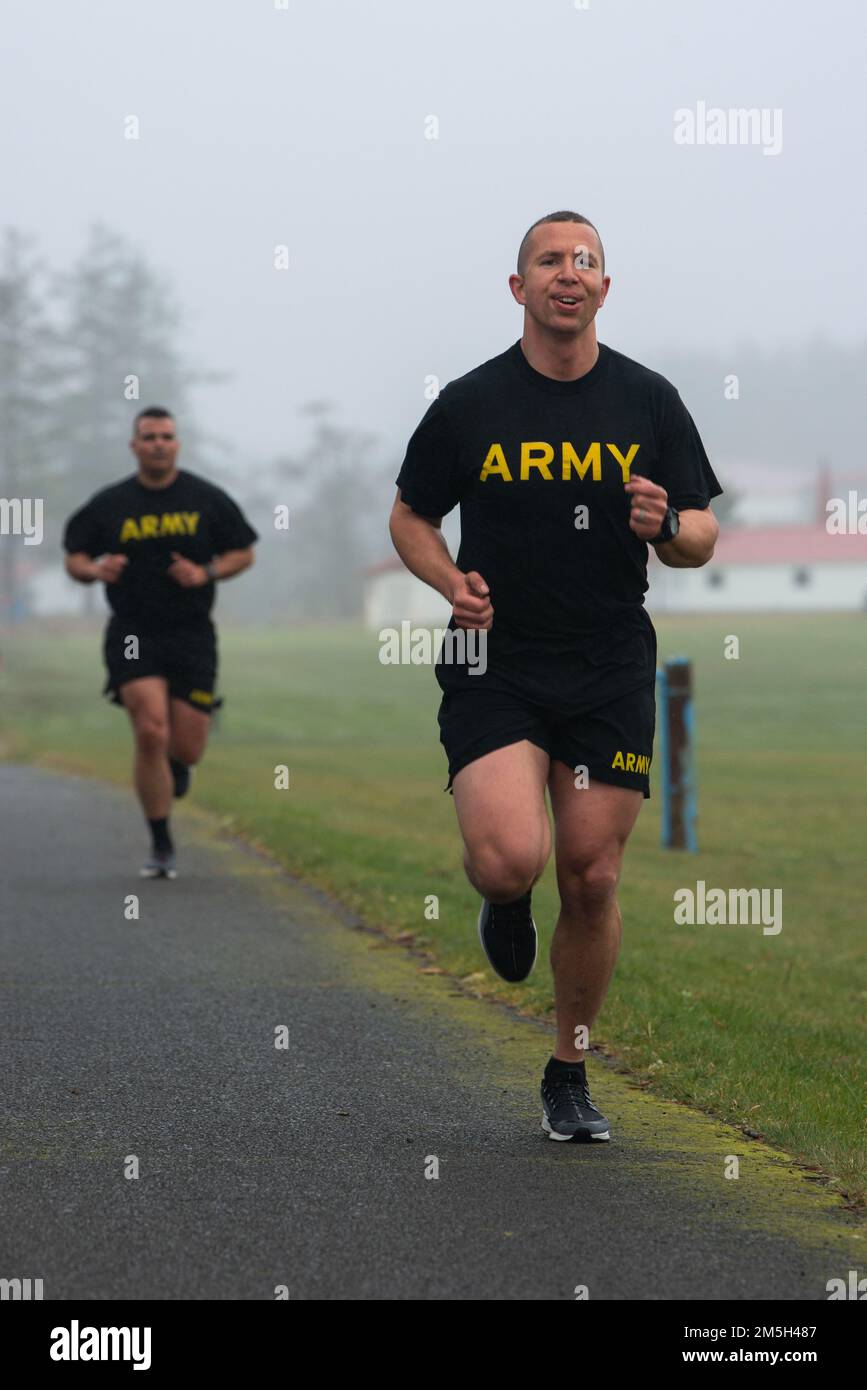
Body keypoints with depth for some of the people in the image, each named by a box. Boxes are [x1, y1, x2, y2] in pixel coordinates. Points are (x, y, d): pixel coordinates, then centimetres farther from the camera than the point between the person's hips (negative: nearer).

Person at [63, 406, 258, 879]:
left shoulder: (206, 499, 4)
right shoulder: (109, 504, 3)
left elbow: (243, 553, 10)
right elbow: (73, 558, 11)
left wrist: (207, 572, -9)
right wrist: (96, 569, -12)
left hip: (192, 635, 1)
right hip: (133, 635, -1)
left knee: (187, 749, 0)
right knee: (150, 733, -17)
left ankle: (175, 764, 42)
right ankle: (161, 847, -4)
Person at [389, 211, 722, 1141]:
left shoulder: (649, 401, 4)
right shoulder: (468, 404, -1)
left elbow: (701, 539, 9)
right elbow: (410, 517, 11)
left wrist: (667, 527, -15)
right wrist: (451, 581, -9)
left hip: (611, 672, 2)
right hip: (494, 668, -2)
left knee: (590, 878, 4)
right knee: (509, 858, -21)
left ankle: (570, 1075, 22)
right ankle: (506, 905, 18)